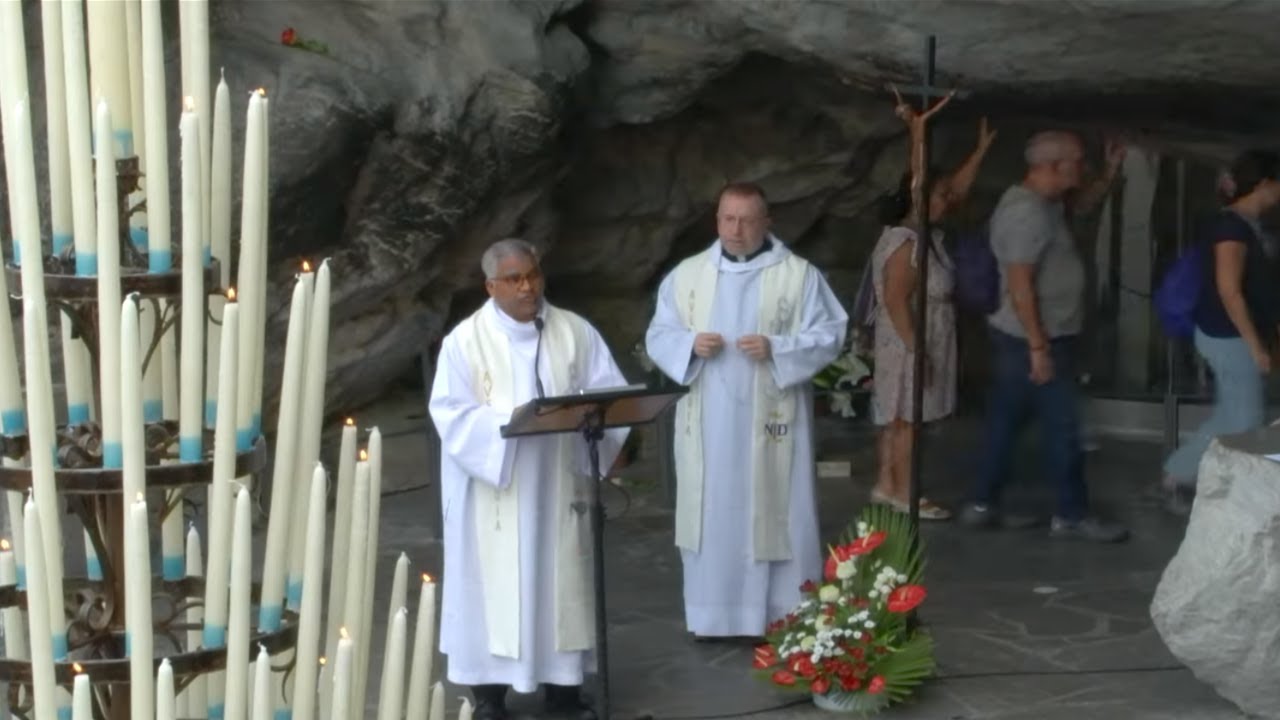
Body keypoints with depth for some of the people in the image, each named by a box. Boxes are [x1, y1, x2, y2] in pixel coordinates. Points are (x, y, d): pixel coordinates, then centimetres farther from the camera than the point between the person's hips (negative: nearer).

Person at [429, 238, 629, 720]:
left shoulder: (576, 332, 5)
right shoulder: (465, 340, -4)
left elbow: (611, 393, 2)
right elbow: (451, 415, -11)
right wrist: (508, 420, -24)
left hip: (558, 485, 3)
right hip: (494, 491, -3)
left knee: (561, 581, 8)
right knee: (494, 584, 2)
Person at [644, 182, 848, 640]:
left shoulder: (799, 275, -1)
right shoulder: (687, 274, 6)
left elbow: (829, 335, -4)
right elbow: (658, 336, 7)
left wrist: (775, 348, -19)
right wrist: (690, 343, -14)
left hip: (770, 420, -2)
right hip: (708, 422, 2)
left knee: (773, 514, 1)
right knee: (712, 512, 7)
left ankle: (782, 615, 11)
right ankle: (713, 613, 17)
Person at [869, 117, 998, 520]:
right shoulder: (904, 243, -21)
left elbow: (959, 191, 19)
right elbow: (896, 301, -24)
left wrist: (981, 150, 15)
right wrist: (915, 349, -25)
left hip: (918, 344, 10)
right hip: (908, 346, -10)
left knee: (896, 417, 13)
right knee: (906, 418, -3)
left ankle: (886, 486, 20)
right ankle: (904, 495, 3)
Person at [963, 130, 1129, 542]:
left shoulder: (1041, 203, 10)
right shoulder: (1028, 212, -22)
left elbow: (1081, 204, 33)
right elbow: (1020, 284, -26)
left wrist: (1111, 171, 19)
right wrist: (1038, 347, -25)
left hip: (1019, 338, 10)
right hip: (1037, 340, -10)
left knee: (1005, 423, 13)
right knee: (1062, 427, -1)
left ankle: (983, 505, 19)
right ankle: (1072, 515, 8)